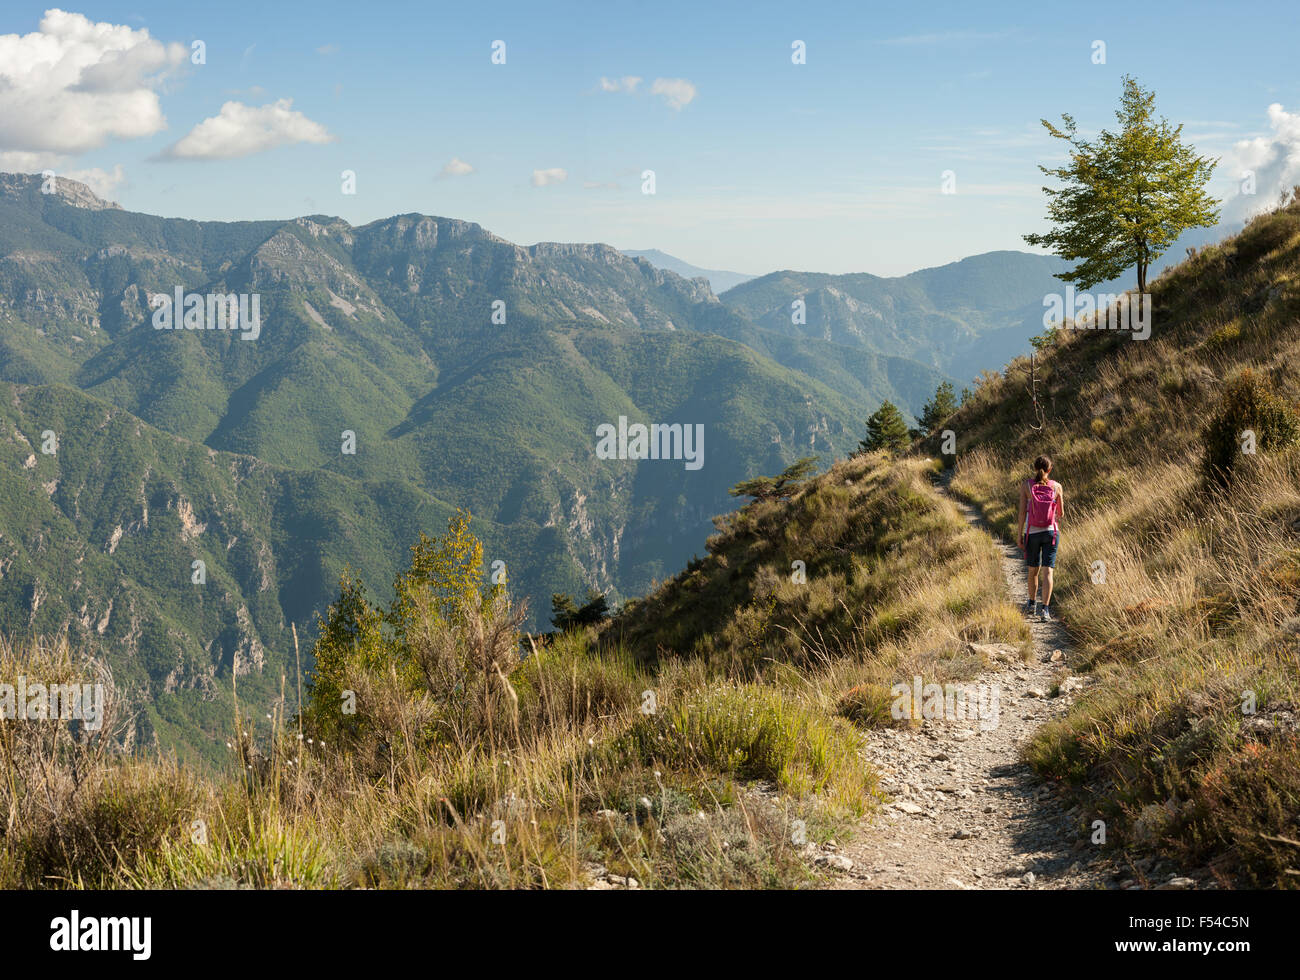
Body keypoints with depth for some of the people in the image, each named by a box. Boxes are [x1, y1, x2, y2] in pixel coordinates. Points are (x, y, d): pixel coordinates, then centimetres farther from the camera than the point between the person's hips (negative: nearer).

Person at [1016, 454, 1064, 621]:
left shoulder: (1026, 485, -5)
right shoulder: (1056, 487, -1)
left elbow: (1022, 512, -7)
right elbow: (1061, 513, 7)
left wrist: (1020, 536, -1)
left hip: (1032, 533, 0)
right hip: (1051, 532, 0)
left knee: (1033, 570, 18)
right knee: (1047, 571, -3)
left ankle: (1031, 604, 35)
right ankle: (1044, 609, -14)